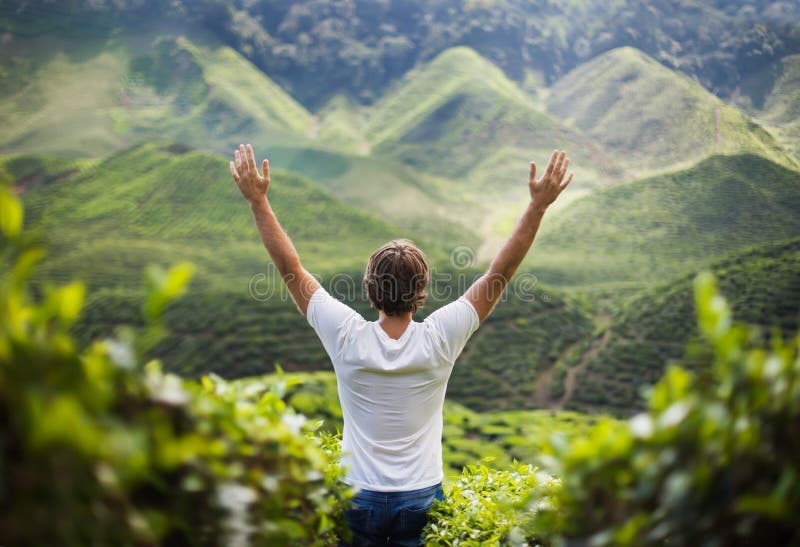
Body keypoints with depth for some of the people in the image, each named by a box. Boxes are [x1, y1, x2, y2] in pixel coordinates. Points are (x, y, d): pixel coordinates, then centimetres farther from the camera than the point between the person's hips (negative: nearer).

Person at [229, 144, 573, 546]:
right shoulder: (439, 339, -16)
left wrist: (257, 199, -5)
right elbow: (500, 273, -13)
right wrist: (538, 205, -11)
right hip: (421, 499, 0)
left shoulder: (348, 338, -16)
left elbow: (291, 268, -10)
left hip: (359, 498, 0)